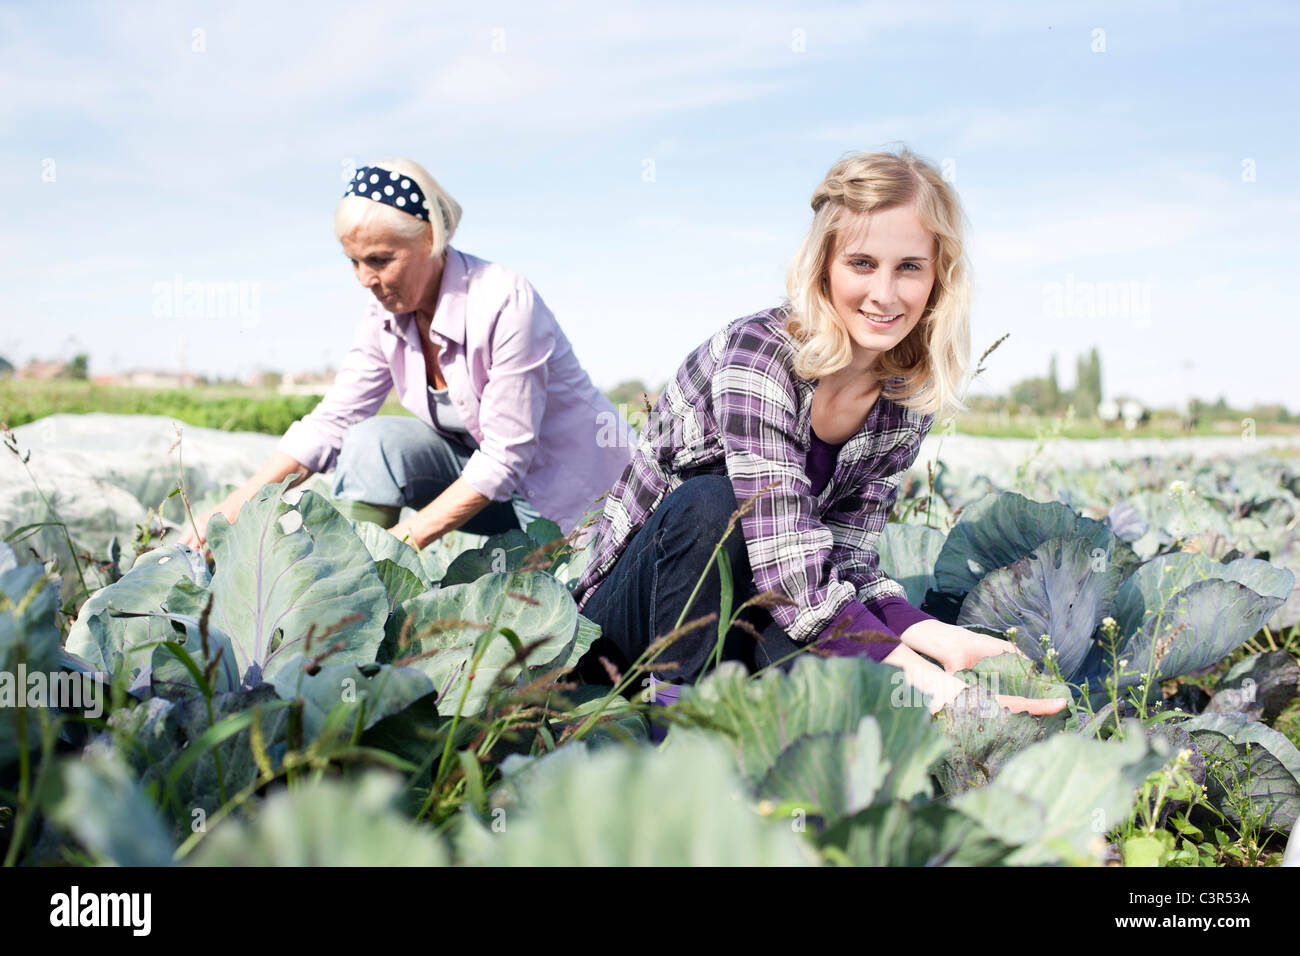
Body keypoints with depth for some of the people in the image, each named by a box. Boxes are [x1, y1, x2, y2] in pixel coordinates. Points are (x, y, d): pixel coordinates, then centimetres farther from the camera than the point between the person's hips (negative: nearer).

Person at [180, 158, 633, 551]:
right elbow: (328, 424, -5)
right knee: (373, 441, -17)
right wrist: (228, 513, -13)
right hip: (486, 469, 6)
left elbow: (507, 456, -27)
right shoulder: (387, 320, -5)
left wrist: (409, 536, -29)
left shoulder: (505, 304, -27)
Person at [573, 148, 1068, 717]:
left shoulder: (909, 394, -5)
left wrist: (940, 638, -25)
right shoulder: (758, 355, -25)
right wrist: (932, 686, -39)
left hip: (745, 610, 4)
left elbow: (848, 559, -7)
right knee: (713, 500, -35)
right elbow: (789, 571, -32)